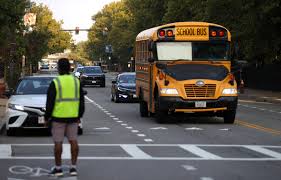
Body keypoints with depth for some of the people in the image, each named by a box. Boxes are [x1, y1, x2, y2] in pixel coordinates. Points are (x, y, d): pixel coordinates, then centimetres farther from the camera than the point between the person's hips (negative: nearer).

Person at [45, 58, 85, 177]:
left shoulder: (55, 83, -10)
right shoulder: (76, 81, 3)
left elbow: (50, 102, -10)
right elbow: (81, 101, 6)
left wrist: (47, 117, 0)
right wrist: (79, 116, 15)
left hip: (58, 117, -4)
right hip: (73, 117, 4)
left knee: (58, 142, 2)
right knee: (73, 141, 9)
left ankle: (58, 168, 6)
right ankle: (73, 167, 7)